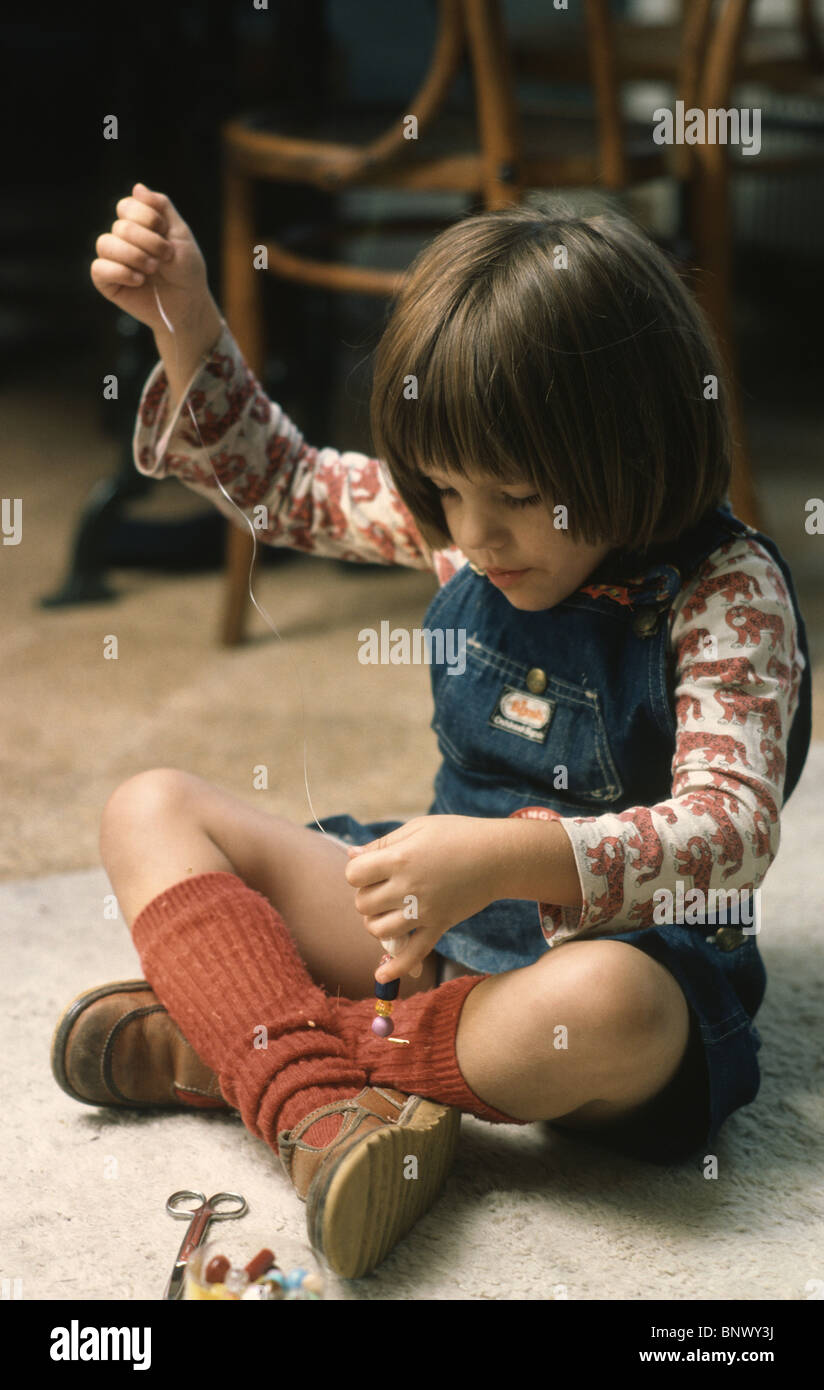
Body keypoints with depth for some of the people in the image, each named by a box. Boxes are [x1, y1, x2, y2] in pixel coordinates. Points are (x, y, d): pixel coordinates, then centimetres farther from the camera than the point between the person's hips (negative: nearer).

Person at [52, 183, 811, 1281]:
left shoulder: (725, 592, -18)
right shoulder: (463, 524, 1)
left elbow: (733, 829, -29)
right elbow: (282, 483, 15)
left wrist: (510, 858, -44)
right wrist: (186, 327, 0)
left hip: (621, 946, -6)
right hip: (438, 917, 6)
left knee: (600, 1006, -43)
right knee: (151, 809, -3)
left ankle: (225, 1045, -21)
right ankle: (317, 1105, -29)